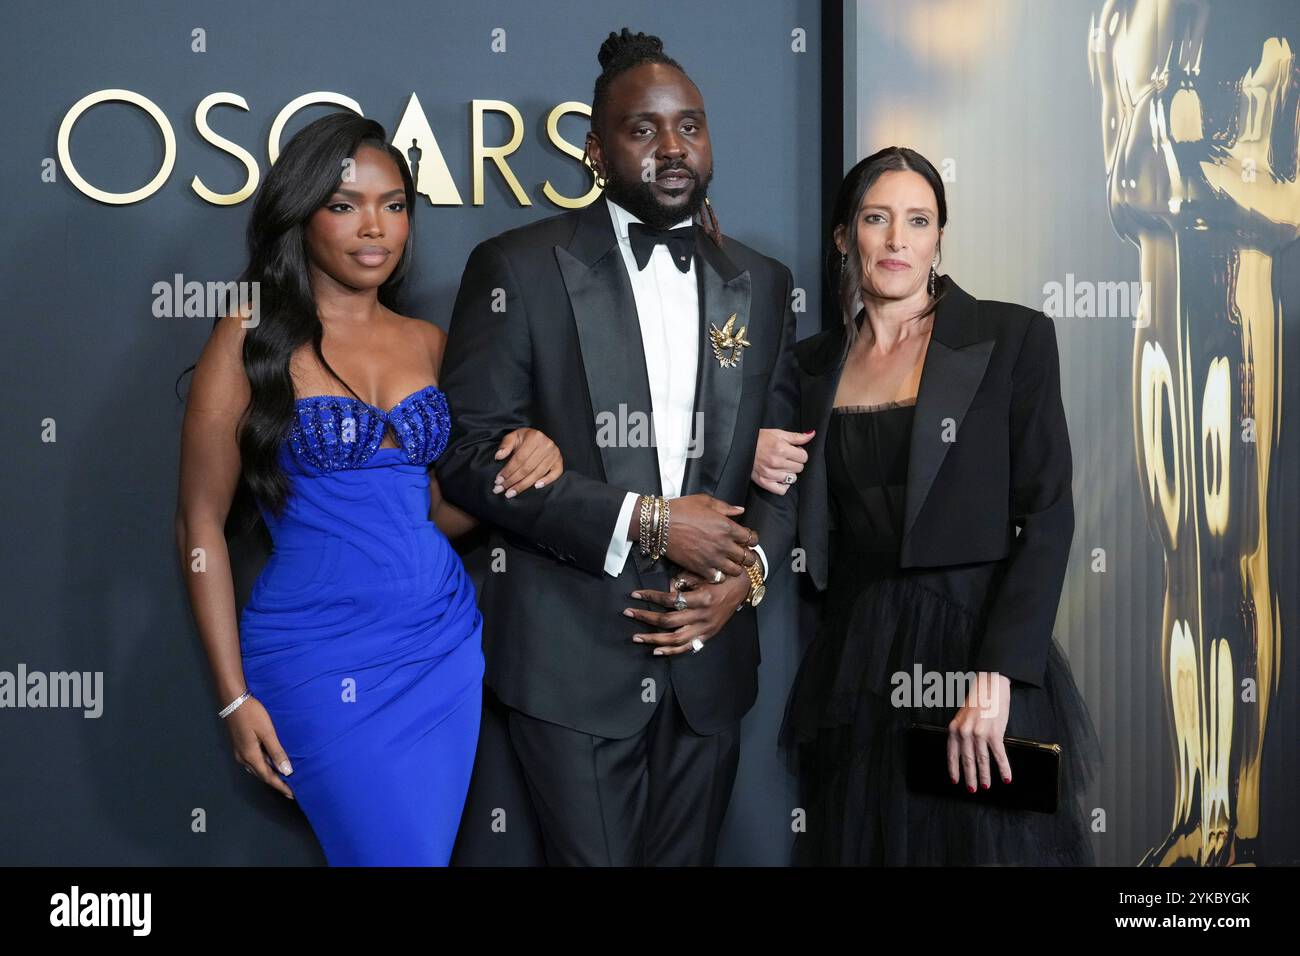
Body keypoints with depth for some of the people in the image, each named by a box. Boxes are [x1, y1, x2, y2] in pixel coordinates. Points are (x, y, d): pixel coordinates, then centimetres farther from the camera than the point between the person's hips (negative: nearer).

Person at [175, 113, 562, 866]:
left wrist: (520, 468, -7)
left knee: (424, 848, 11)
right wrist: (234, 695, -7)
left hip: (445, 643, 5)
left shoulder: (430, 343, 8)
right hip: (323, 658, -5)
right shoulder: (252, 340, -6)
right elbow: (201, 525, -5)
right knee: (400, 854, -2)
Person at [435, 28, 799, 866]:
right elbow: (470, 454, -10)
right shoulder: (520, 269, -4)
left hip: (708, 659, 4)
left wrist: (749, 569, -8)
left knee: (686, 857, 14)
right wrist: (644, 520, -16)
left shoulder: (761, 284, 9)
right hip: (572, 658, -4)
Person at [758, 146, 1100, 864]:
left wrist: (996, 677, -17)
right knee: (860, 844, 12)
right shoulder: (813, 364, 9)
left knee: (983, 845, 5)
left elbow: (1047, 514, -8)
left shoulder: (1011, 338, -3)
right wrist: (762, 462, -4)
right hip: (856, 664, 4)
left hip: (975, 643, -3)